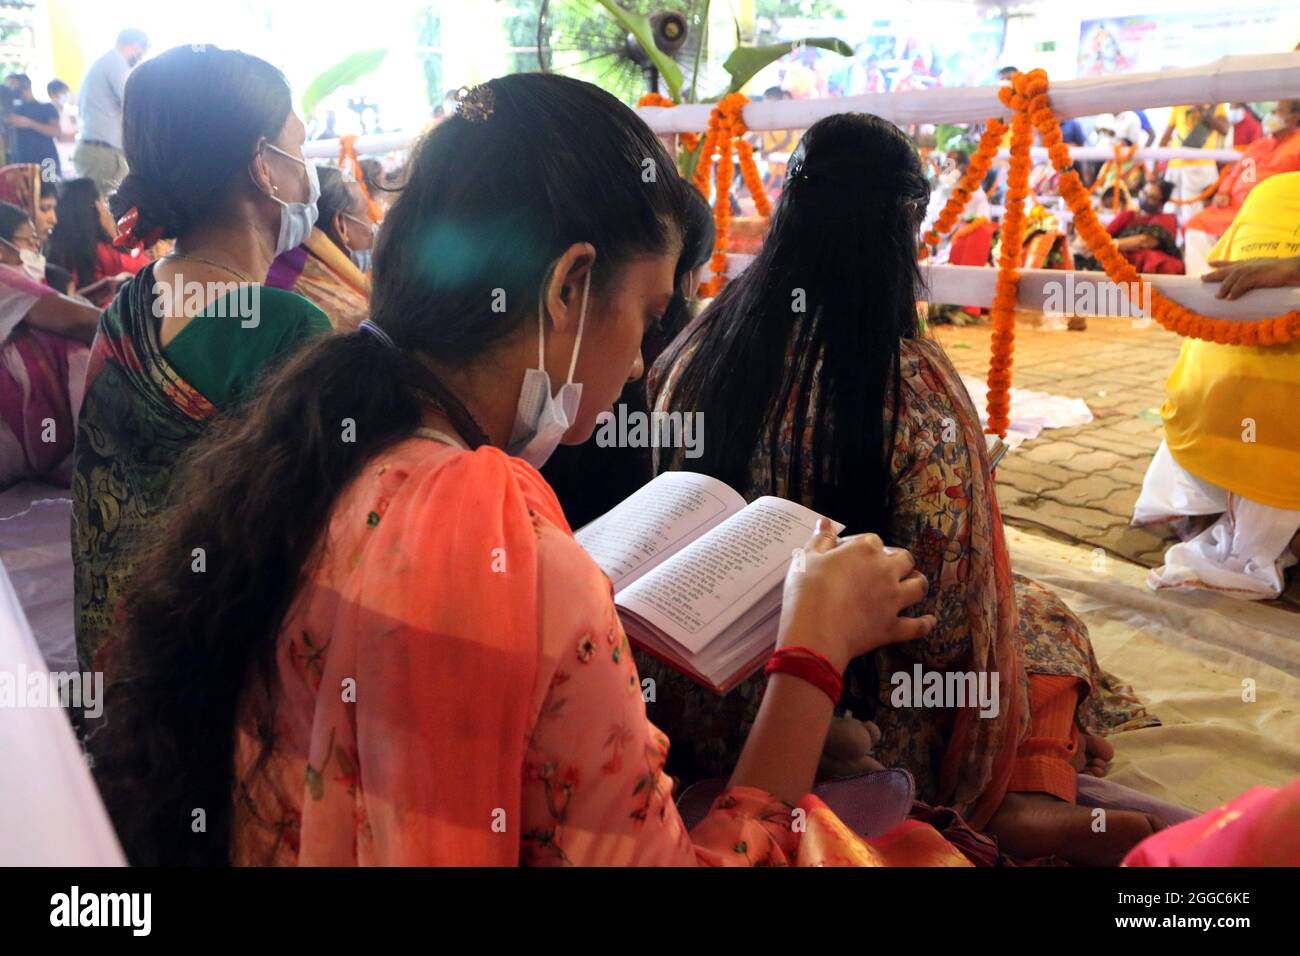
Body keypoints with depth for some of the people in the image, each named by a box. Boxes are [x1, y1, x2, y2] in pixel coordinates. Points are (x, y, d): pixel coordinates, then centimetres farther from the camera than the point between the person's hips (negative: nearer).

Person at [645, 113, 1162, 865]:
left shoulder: (703, 344, -8)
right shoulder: (914, 388, -23)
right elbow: (951, 613, -16)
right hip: (848, 718, -5)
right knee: (1046, 619, 22)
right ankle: (1034, 801, 3)